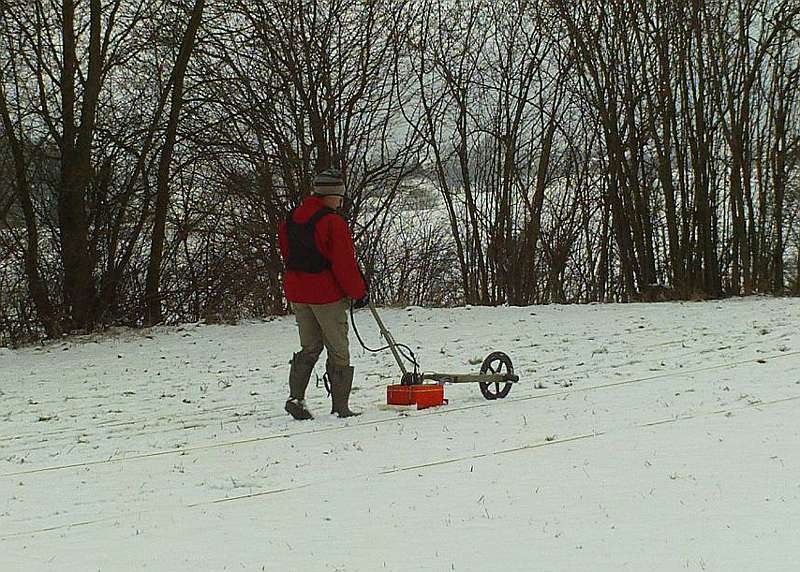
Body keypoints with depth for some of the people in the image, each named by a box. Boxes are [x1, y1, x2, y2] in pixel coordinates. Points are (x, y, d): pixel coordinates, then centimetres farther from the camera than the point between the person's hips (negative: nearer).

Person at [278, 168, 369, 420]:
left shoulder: (291, 220, 8)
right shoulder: (332, 222, -16)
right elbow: (345, 264, -16)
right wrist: (360, 293, -5)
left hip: (296, 293, 7)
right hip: (327, 295, -7)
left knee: (310, 347, 17)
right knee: (338, 351, 3)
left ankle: (296, 397, 5)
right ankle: (340, 407, 4)